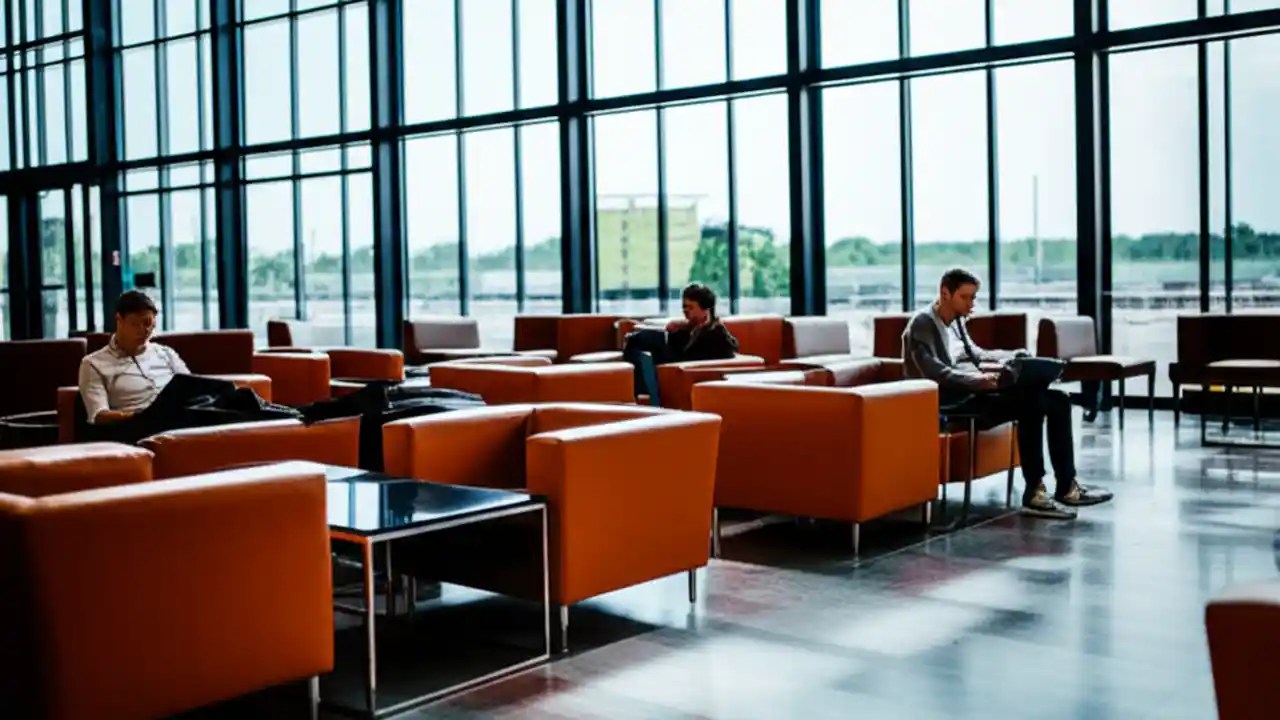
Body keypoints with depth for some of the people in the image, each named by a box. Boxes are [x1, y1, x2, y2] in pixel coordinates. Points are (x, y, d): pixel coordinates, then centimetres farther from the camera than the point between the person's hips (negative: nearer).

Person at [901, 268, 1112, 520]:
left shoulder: (956, 321, 18)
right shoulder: (922, 324, -9)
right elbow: (934, 372, -22)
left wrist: (1014, 357, 13)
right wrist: (978, 380, -34)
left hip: (973, 394, 10)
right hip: (951, 403, -10)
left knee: (1058, 400, -1)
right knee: (1030, 402, -29)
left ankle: (1066, 487, -1)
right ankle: (1034, 493, -25)